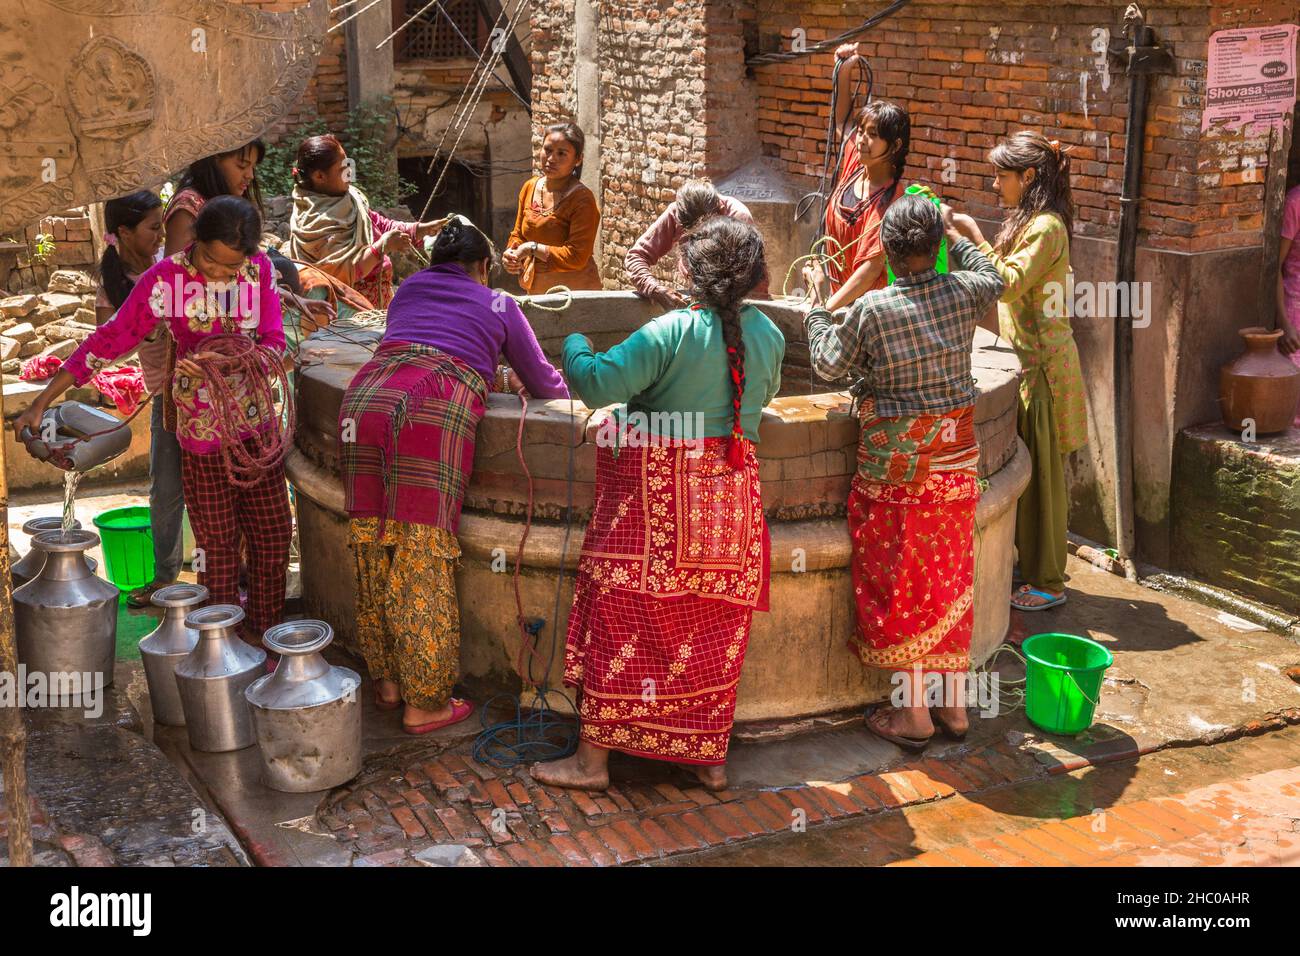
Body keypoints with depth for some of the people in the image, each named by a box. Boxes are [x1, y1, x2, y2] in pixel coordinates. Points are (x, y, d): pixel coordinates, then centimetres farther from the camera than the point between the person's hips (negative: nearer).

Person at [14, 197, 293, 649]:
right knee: (218, 544, 6)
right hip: (204, 433, -4)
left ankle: (264, 631, 31)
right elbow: (108, 342, -10)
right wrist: (41, 403, -9)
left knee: (273, 535, 12)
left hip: (259, 424, 4)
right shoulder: (165, 280, -14)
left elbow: (274, 344, -7)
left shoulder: (259, 269, -4)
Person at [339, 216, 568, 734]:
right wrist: (566, 396, 53)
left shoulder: (407, 291, 30)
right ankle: (424, 702, 7)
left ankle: (387, 681, 25)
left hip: (363, 399, 5)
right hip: (431, 413, -4)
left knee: (373, 553, 13)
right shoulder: (499, 307, 20)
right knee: (422, 562, -1)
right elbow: (542, 380, 29)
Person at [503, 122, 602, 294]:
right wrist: (511, 254, -6)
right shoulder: (530, 187, 4)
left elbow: (577, 258, -22)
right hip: (534, 291, 6)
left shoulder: (582, 200, -17)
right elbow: (518, 234, 16)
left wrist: (533, 248, -20)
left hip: (574, 293, -6)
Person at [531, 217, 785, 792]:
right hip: (731, 498, 5)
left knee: (620, 617, 4)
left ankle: (593, 759, 9)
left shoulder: (672, 332, -14)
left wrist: (575, 347, 1)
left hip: (656, 493, -5)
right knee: (714, 633, 13)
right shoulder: (769, 336, 2)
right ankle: (710, 758, 21)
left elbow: (597, 384, -19)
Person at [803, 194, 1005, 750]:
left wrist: (818, 309, 17)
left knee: (900, 577, 5)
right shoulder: (963, 292, -4)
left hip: (897, 458, -5)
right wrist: (956, 241, 33)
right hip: (956, 454, 5)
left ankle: (913, 713, 11)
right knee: (950, 573, 15)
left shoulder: (872, 310, -15)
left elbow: (828, 363, 1)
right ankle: (954, 703, 25)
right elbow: (993, 279, 21)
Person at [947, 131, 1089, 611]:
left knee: (1040, 473, -2)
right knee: (1029, 470, 16)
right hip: (1027, 358, 10)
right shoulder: (1029, 222, 14)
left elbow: (1010, 282, -28)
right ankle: (1032, 567, 27)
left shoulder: (1046, 226, -17)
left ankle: (1047, 583, 7)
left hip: (1042, 364, -10)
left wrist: (975, 237, -25)